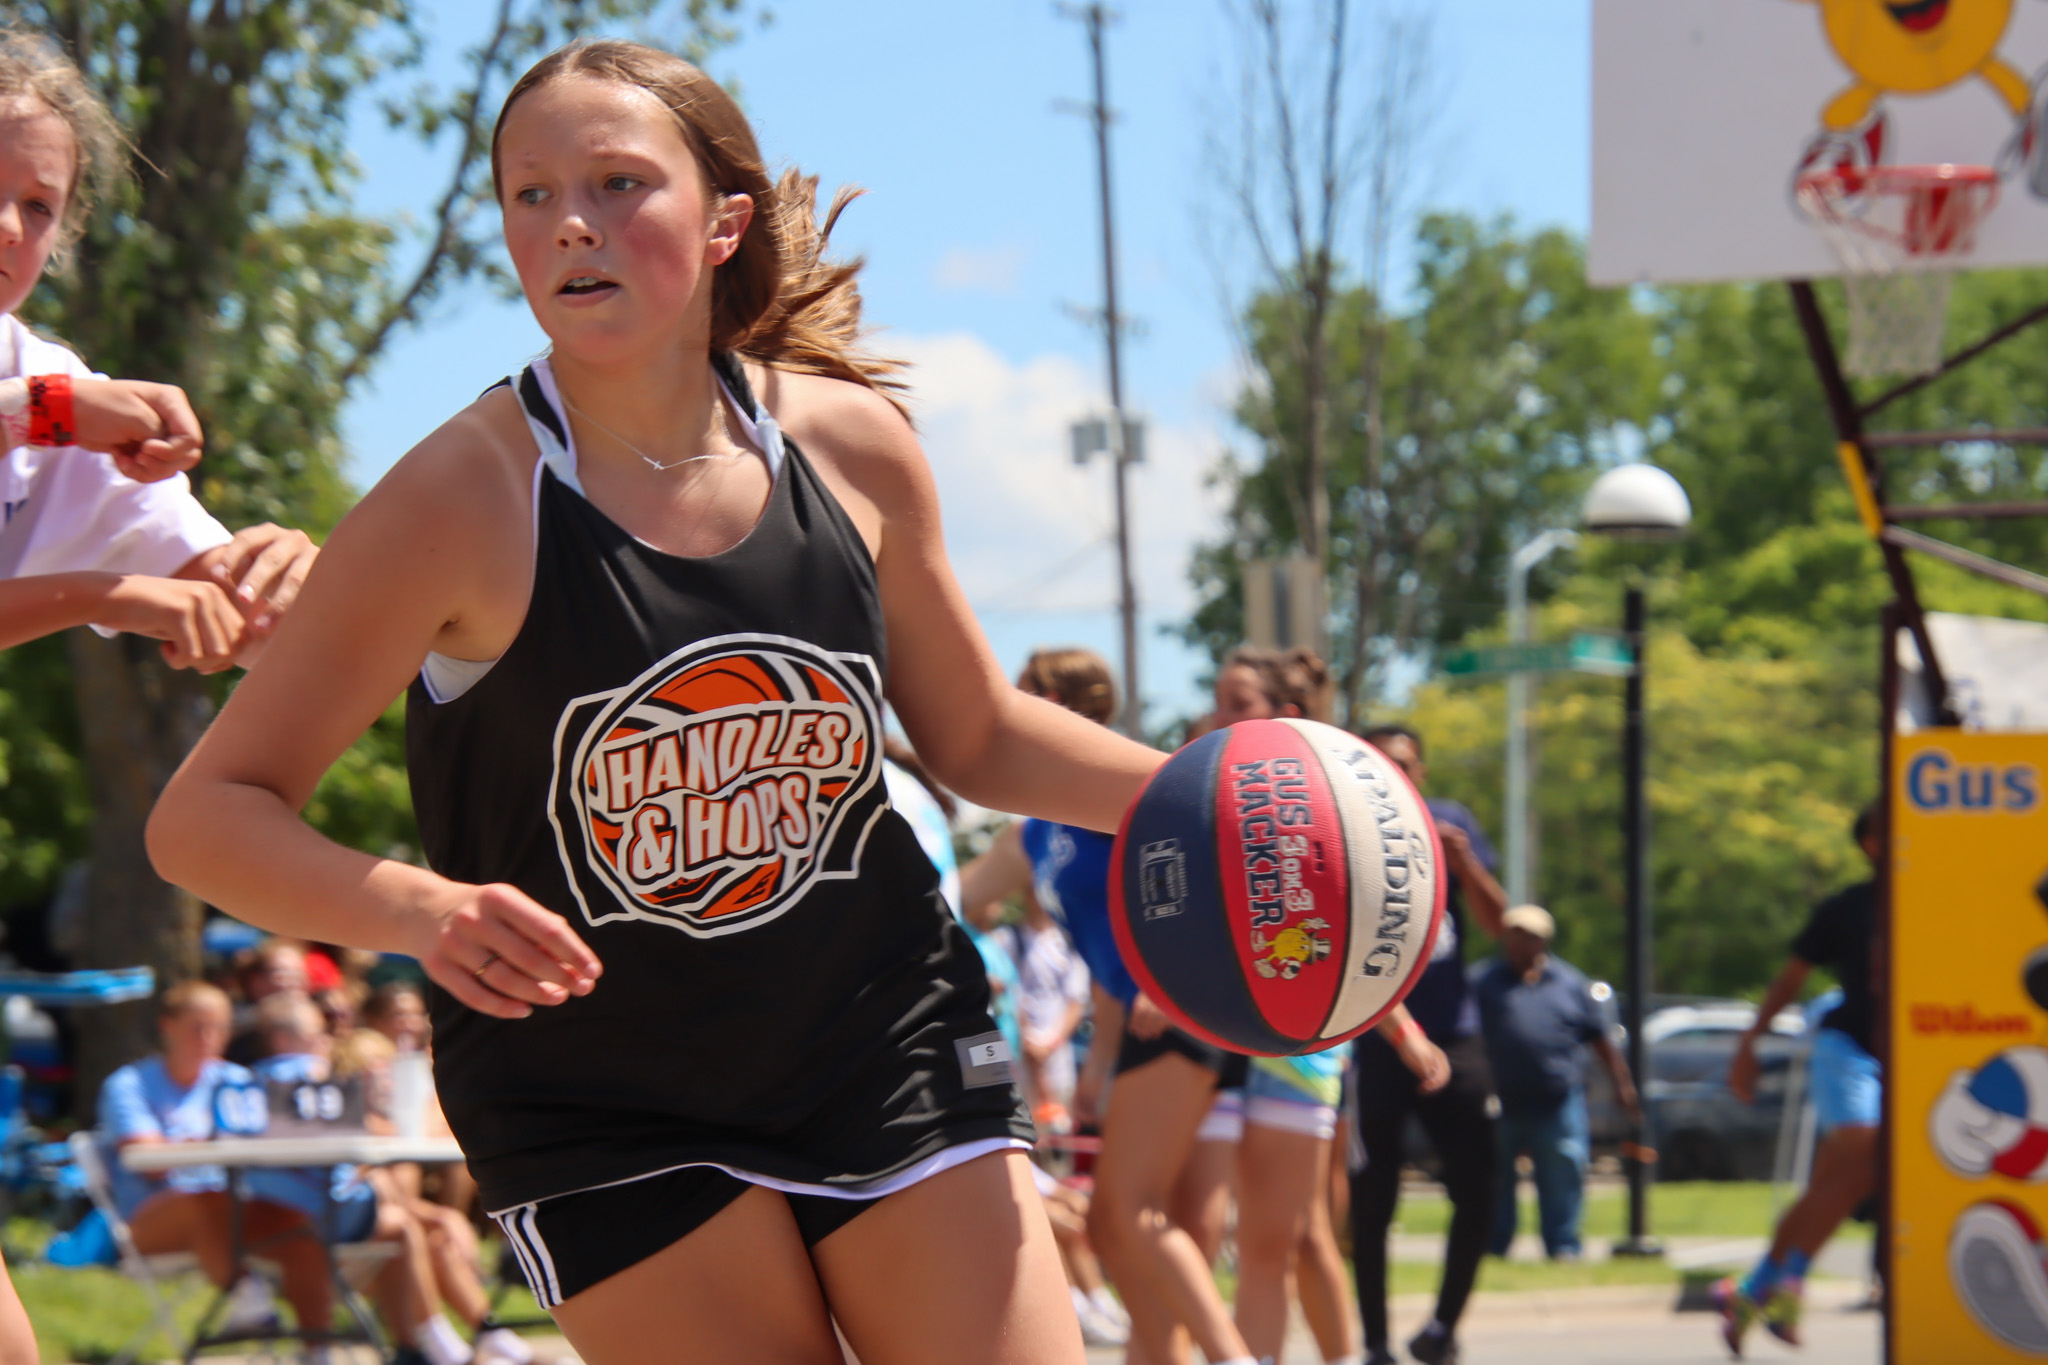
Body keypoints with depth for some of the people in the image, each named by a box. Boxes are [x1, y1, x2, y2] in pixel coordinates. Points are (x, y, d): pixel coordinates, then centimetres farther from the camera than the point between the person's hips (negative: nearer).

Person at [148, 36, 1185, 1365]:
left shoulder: (852, 446, -5)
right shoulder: (462, 503, -18)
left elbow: (980, 737, 12)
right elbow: (205, 817, -15)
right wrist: (415, 909, -33)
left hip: (889, 1049, 3)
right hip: (606, 1118, -3)